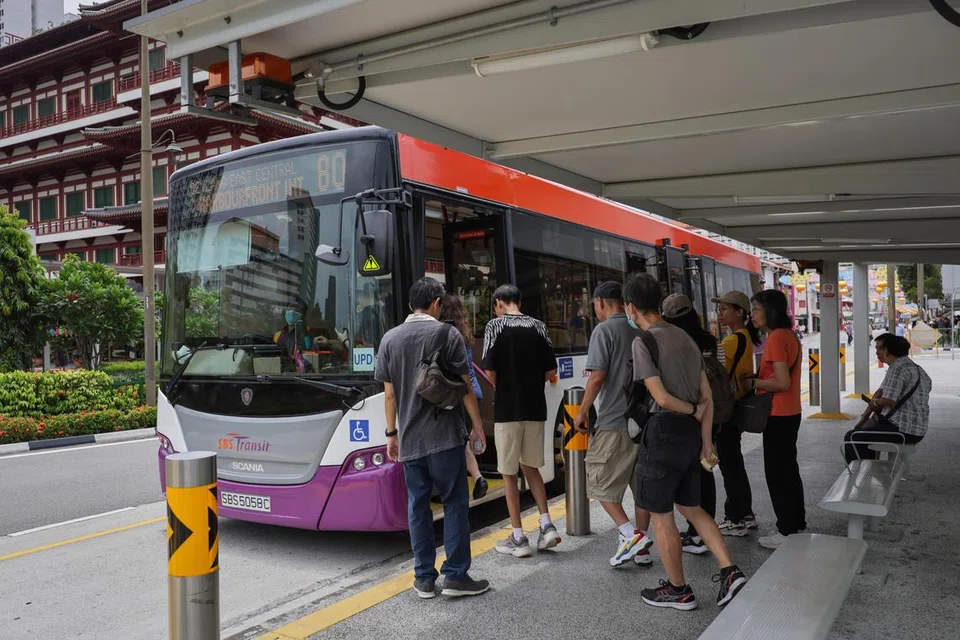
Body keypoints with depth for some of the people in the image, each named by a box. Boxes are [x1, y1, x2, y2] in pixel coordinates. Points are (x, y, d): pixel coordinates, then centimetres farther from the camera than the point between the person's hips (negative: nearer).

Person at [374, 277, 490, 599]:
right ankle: (456, 575, 4)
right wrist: (477, 426, 4)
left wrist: (392, 433, 14)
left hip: (409, 439, 4)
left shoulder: (390, 339, 6)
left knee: (418, 506, 10)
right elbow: (465, 386, -4)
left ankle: (424, 578, 14)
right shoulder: (448, 334, -4)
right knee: (455, 503, 4)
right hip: (444, 436, -3)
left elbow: (389, 394, 6)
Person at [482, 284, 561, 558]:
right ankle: (547, 525, 12)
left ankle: (518, 538, 9)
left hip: (507, 409, -4)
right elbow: (551, 373, 3)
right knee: (531, 467, 20)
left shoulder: (495, 326, -7)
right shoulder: (538, 327, 5)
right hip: (535, 408, 4)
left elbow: (490, 371, -12)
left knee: (509, 473, 6)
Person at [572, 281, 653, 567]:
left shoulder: (604, 330, -9)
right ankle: (641, 548, 18)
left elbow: (597, 376, -17)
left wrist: (582, 412, -6)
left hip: (614, 422, -7)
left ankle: (631, 534, -9)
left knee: (600, 483, 4)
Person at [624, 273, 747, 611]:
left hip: (663, 433, -8)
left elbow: (661, 397, -19)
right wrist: (706, 440, 14)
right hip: (690, 432, 8)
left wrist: (692, 410, -2)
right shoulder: (684, 337, 11)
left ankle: (678, 590, 19)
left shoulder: (643, 341, -14)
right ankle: (730, 572, 13)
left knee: (661, 515, 7)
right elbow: (707, 397, 11)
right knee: (691, 507, 20)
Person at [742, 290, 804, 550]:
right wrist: (758, 377, 6)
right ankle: (797, 522, 29)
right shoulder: (789, 335, 11)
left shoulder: (776, 338, -18)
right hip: (790, 413, 10)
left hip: (778, 416, -10)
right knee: (789, 469, 18)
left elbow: (782, 383, -23)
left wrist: (753, 383, -11)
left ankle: (787, 531, 7)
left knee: (777, 473, 0)